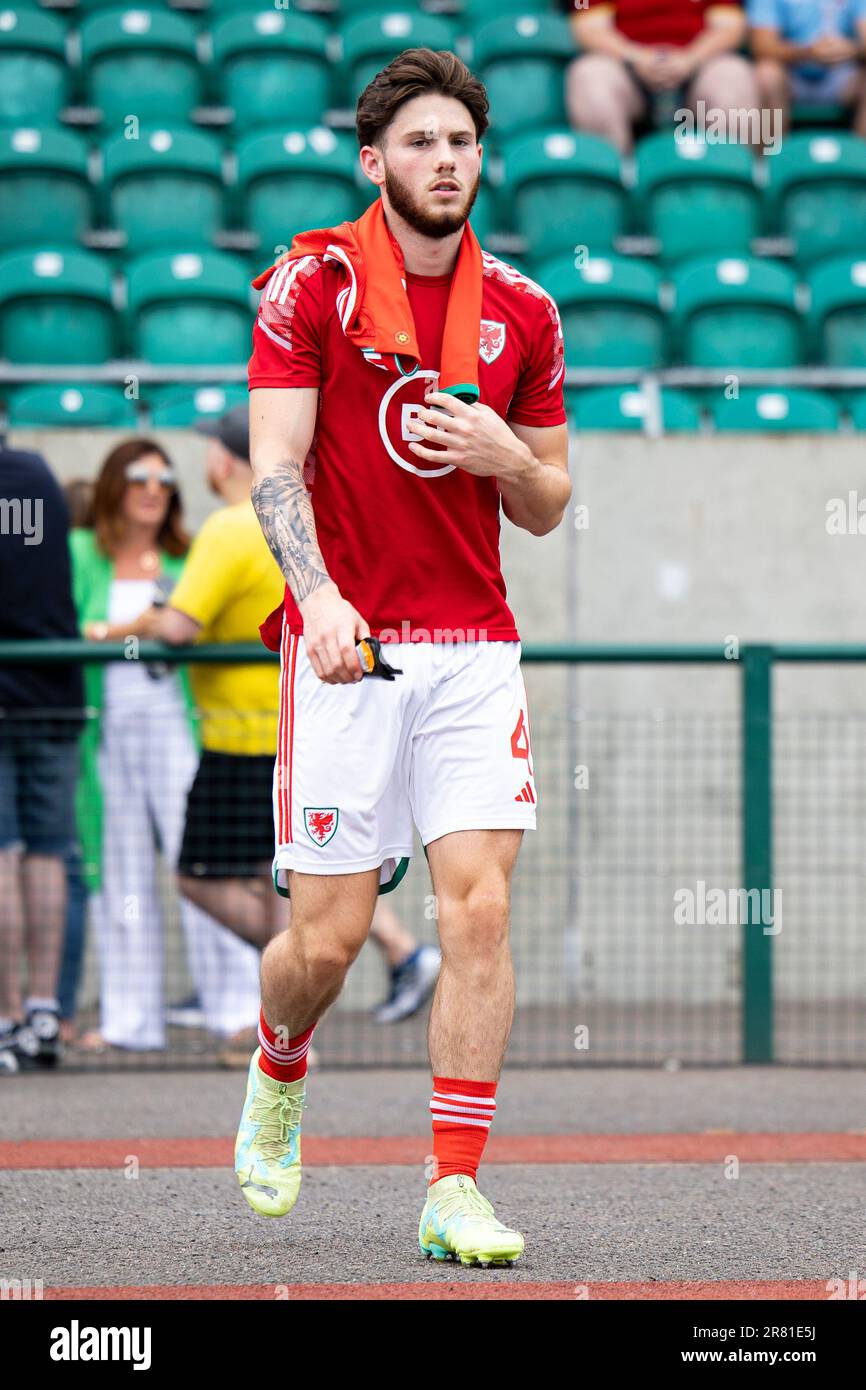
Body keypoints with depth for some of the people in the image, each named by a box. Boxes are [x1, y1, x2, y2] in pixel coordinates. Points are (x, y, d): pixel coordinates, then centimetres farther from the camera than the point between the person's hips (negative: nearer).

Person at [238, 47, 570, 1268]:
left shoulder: (521, 311, 9)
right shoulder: (313, 284, -1)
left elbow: (547, 508, 16)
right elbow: (275, 465, -9)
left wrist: (507, 457, -7)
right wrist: (320, 597, -26)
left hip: (474, 644, 3)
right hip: (344, 648, -3)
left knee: (480, 903, -11)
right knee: (328, 934, -2)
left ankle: (455, 1193, -7)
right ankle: (278, 1075, 33)